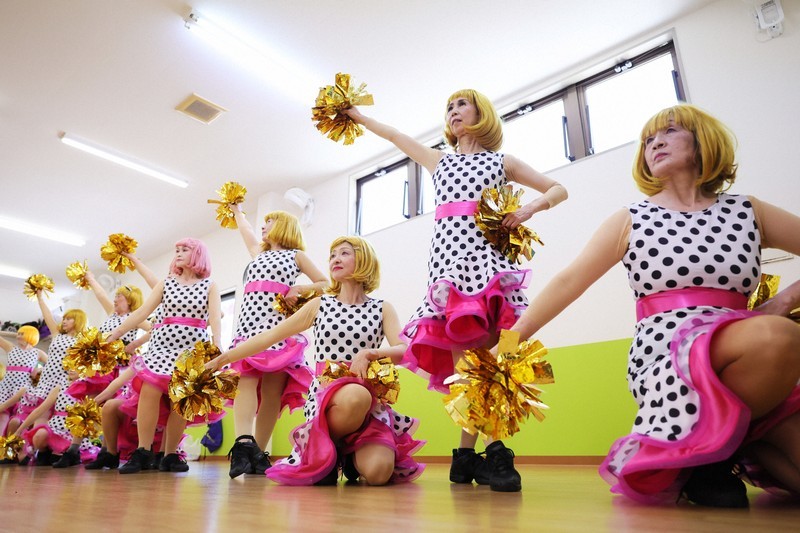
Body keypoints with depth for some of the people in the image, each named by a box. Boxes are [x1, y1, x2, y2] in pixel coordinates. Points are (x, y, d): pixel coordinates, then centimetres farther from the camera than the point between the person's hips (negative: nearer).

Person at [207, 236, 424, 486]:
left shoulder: (382, 309, 7)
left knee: (378, 472, -27)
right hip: (325, 394, 0)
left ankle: (351, 456, 12)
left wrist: (368, 353, -24)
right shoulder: (320, 305, 9)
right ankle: (323, 450, -5)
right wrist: (223, 358, 8)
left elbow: (403, 351, -5)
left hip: (370, 398, 1)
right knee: (355, 396, -39)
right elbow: (270, 336, 10)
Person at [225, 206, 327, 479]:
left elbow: (325, 284, 12)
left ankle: (258, 452, -2)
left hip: (280, 326, -3)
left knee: (273, 392, -6)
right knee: (247, 380, -19)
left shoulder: (296, 255, 16)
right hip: (250, 322, 3)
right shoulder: (258, 253, 29)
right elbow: (245, 229, 48)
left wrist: (299, 289, -4)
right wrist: (236, 210, 62)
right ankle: (243, 444, -34)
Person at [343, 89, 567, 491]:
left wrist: (531, 206, -1)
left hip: (487, 255, -2)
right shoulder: (439, 161, 27)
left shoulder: (502, 162, 18)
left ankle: (495, 450, -12)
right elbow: (395, 136, 38)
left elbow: (559, 190, 18)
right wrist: (357, 115, 44)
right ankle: (468, 452, -5)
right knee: (461, 359, -8)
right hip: (447, 254, 2)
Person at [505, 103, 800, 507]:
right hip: (662, 354, -3)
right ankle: (710, 450, -8)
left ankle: (742, 446, 9)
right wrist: (511, 339, -1)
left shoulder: (748, 212, 13)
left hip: (742, 363, 4)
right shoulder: (631, 220, 8)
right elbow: (567, 282, 3)